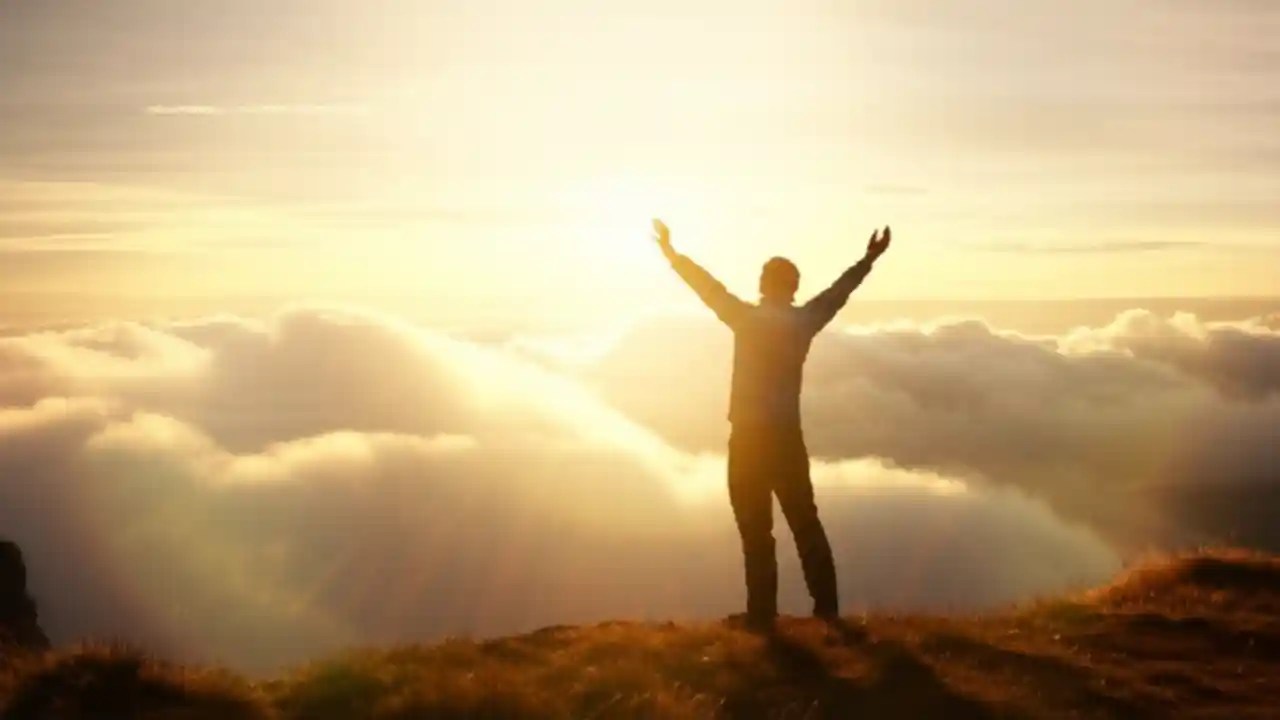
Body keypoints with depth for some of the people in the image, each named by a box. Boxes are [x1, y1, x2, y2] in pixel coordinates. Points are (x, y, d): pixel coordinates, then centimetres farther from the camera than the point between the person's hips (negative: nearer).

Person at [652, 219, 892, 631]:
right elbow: (839, 291, 14)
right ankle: (827, 608, 15)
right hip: (788, 439, 3)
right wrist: (869, 259, 27)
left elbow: (708, 287, -4)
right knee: (806, 525, 14)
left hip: (748, 441, -3)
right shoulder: (803, 321, 1)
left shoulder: (747, 319, -9)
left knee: (756, 533, -1)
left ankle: (763, 615, -2)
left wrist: (672, 254, 6)